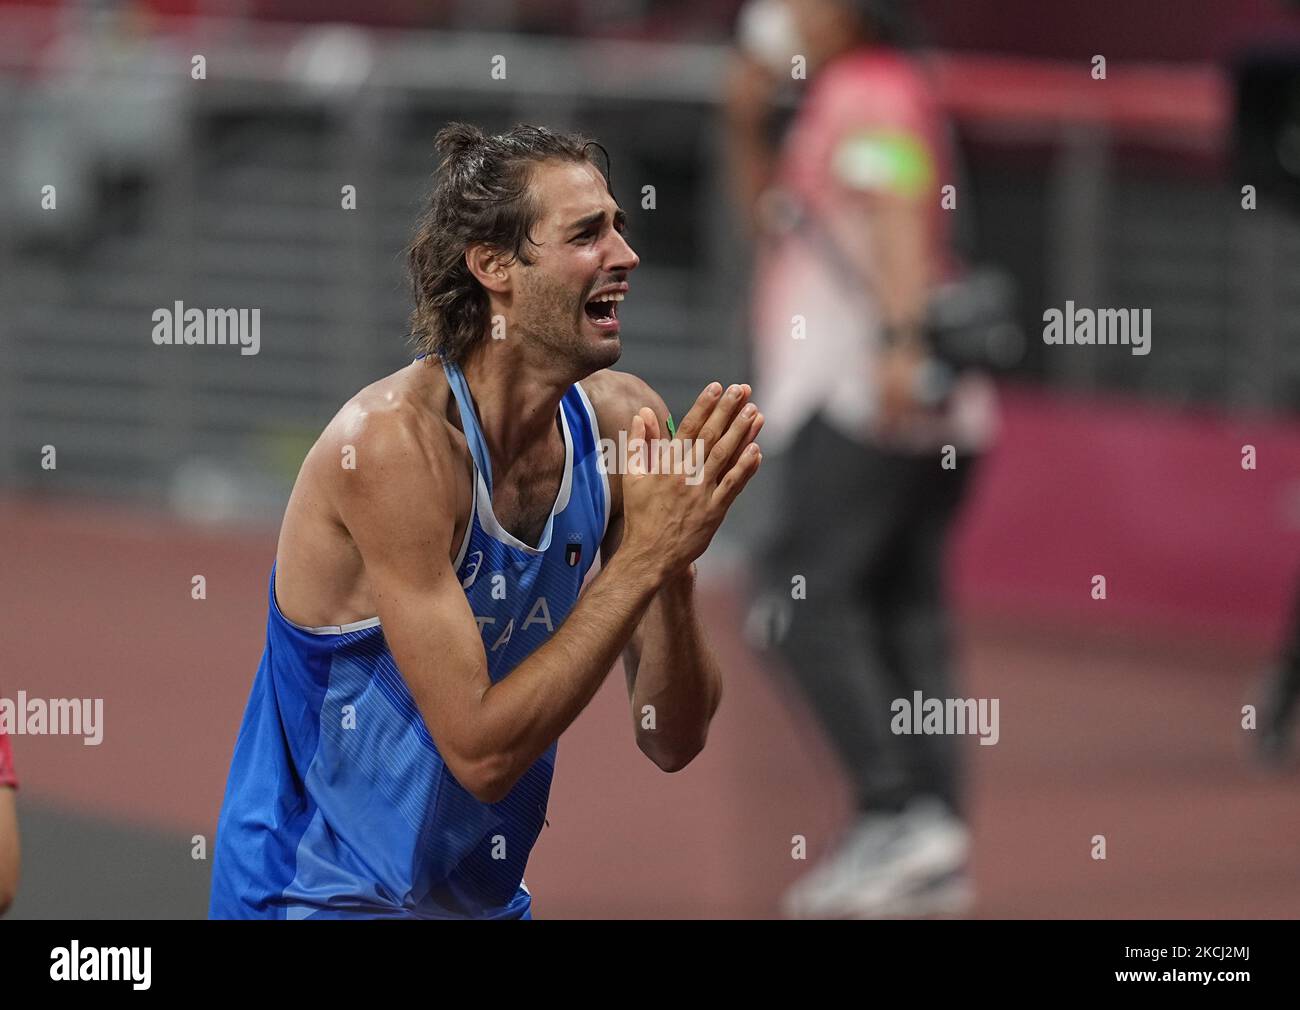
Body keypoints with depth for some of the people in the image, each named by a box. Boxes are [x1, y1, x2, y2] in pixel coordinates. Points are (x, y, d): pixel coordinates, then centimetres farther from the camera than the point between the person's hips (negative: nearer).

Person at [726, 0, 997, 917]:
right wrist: (749, 124, 21)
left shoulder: (871, 92, -5)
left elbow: (898, 216, -21)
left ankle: (902, 811, -25)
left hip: (862, 400, -10)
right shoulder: (833, 102, 25)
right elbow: (774, 218, 36)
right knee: (904, 613, 6)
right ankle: (933, 859, 3)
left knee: (809, 600, -16)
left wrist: (901, 340, -34)